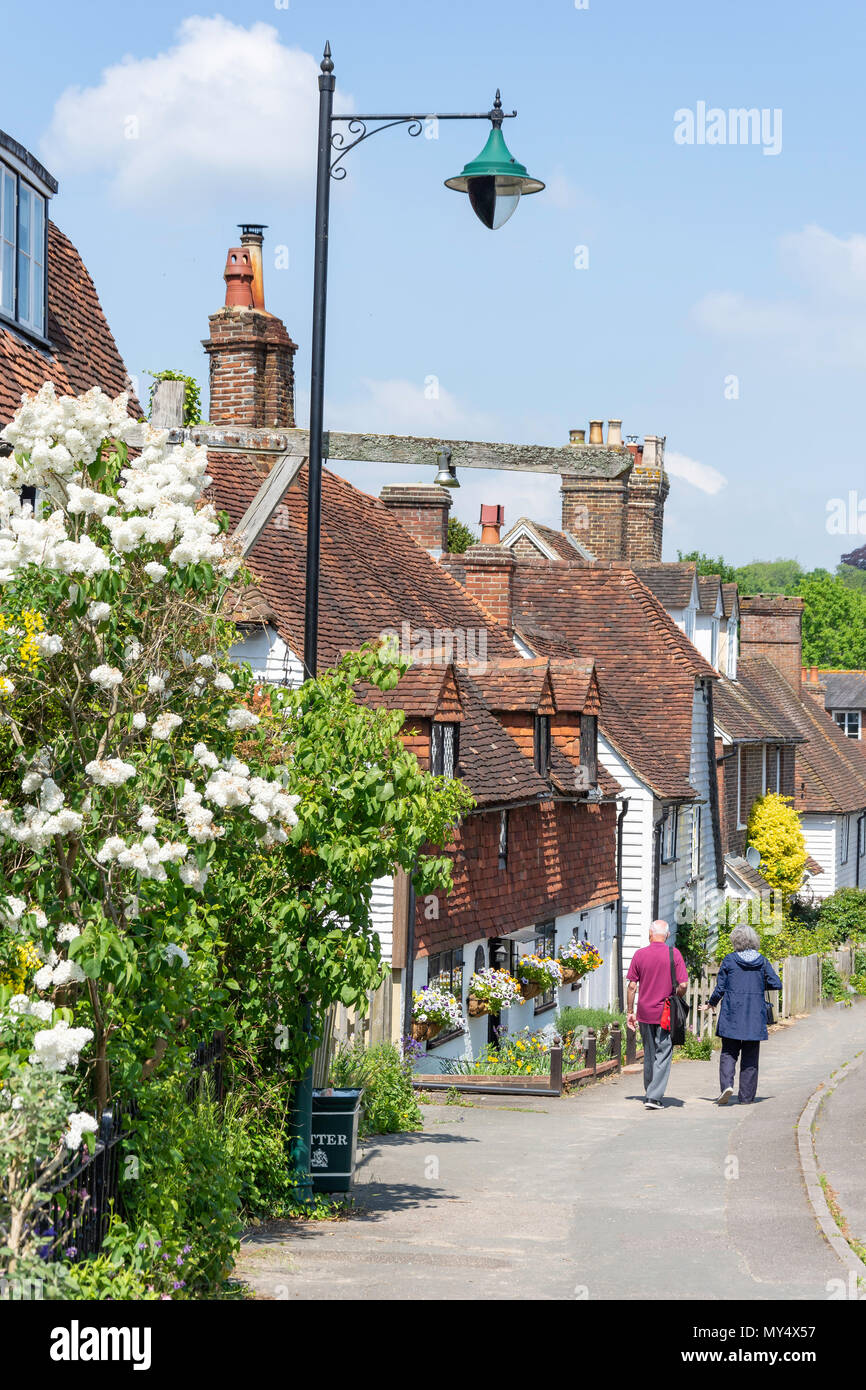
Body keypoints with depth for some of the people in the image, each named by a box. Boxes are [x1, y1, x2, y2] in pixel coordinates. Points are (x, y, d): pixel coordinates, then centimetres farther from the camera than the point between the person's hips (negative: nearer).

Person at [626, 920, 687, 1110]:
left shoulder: (640, 955, -1)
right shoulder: (674, 954, -6)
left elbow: (632, 986, 1)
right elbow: (683, 985, -8)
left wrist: (630, 1012, 9)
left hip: (645, 1013, 3)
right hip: (666, 1014, -3)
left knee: (649, 1055, 16)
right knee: (663, 1055, -1)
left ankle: (650, 1095, 24)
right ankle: (654, 1097, -10)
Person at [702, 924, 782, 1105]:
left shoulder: (729, 960, -4)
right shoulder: (762, 961, 2)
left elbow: (720, 988, -1)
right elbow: (776, 984, 0)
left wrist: (711, 1003, 16)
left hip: (732, 1015, -2)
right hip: (755, 1016, 2)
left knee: (728, 1052, 5)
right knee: (750, 1056, 8)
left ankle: (726, 1084, -18)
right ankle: (746, 1095, 8)